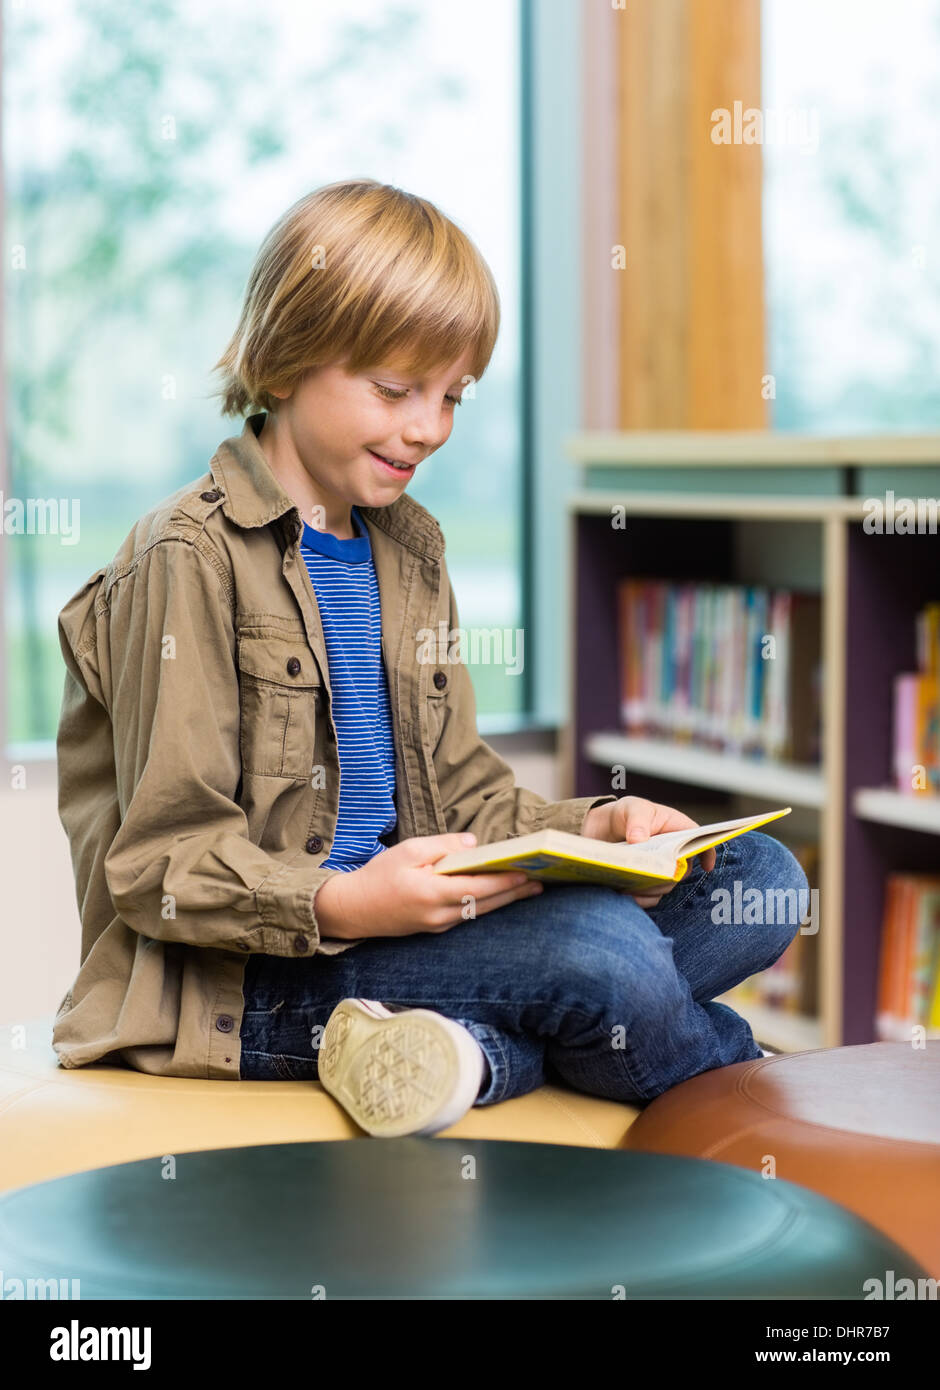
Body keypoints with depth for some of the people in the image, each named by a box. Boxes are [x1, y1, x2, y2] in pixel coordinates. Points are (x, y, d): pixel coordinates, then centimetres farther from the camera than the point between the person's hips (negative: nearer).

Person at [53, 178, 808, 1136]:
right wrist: (342, 906, -30)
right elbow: (163, 862, -14)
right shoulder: (189, 560, -9)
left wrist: (587, 828, -4)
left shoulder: (409, 548, 17)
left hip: (399, 910, 9)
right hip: (241, 979, -8)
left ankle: (479, 1049, -20)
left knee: (760, 878, -5)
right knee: (604, 953, -32)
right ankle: (739, 1067, -1)